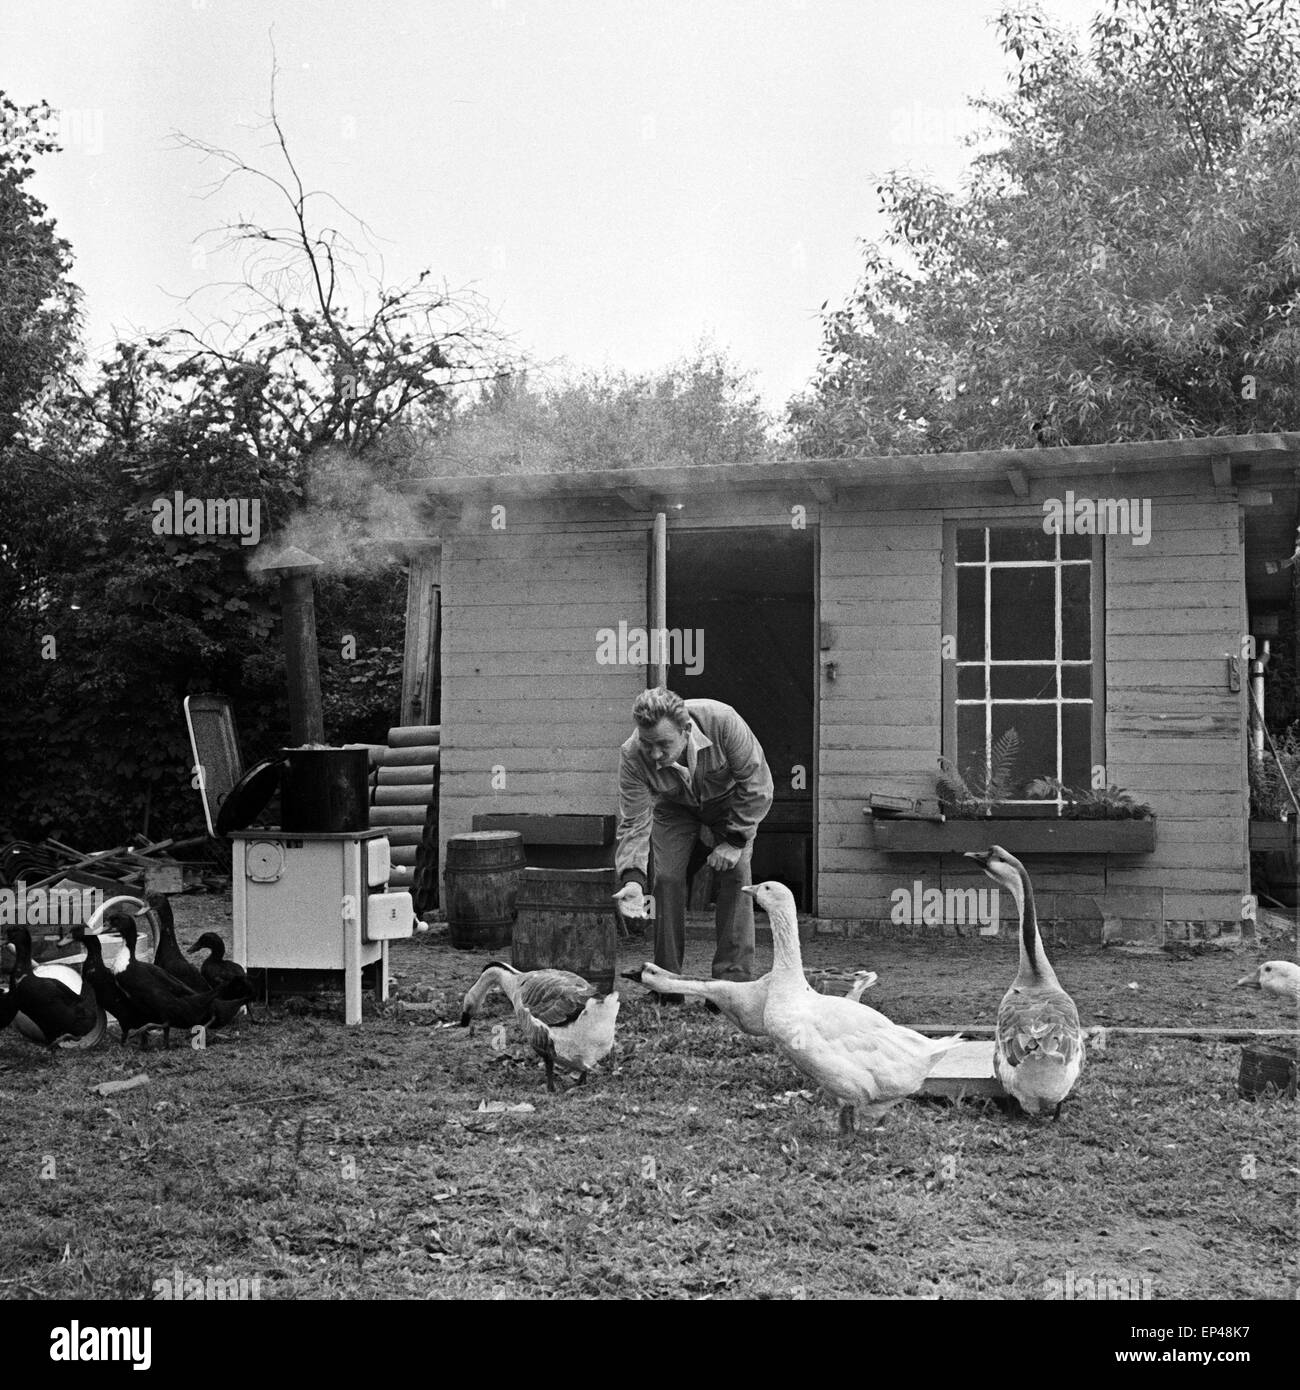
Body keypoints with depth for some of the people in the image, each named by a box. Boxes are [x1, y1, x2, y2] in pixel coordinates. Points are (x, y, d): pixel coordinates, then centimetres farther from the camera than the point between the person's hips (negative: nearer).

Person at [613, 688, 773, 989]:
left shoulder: (722, 721, -39)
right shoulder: (632, 756, -33)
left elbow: (757, 784, -26)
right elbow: (634, 823, -28)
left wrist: (734, 841, -26)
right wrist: (632, 878, -44)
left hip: (730, 803, -1)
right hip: (675, 809, 1)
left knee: (736, 874, -16)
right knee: (667, 878, -12)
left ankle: (734, 978, -13)